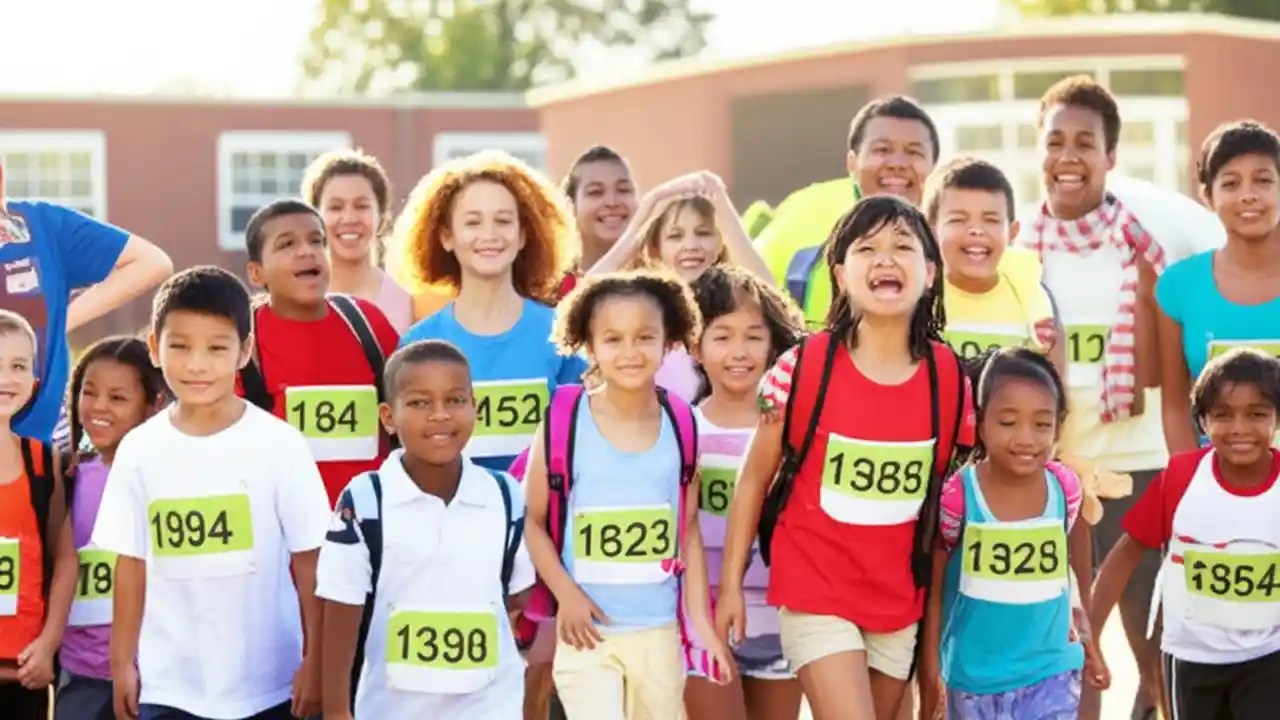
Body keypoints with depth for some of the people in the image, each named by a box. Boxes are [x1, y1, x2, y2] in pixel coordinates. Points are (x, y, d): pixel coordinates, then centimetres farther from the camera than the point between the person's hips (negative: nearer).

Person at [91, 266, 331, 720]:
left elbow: (308, 560, -4)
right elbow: (131, 563, 6)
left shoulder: (279, 444, -7)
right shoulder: (139, 450, 0)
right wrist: (122, 661, 6)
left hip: (268, 682, -2)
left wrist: (315, 660, -6)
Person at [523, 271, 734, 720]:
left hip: (659, 632, 3)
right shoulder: (563, 425, -7)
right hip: (588, 632, -3)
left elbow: (688, 531, 7)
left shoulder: (680, 427, 1)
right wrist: (565, 594, -12)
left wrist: (700, 619, 5)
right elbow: (531, 520, -2)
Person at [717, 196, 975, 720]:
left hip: (899, 599, 4)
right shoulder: (803, 367, -12)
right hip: (815, 591, -4)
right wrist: (731, 584, -4)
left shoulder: (949, 377, -3)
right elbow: (754, 480, -3)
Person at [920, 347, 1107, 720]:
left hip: (1050, 671, 1)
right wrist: (930, 664, -2)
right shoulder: (957, 496, -16)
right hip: (974, 675, -1)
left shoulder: (1066, 489, -10)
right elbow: (932, 587, -5)